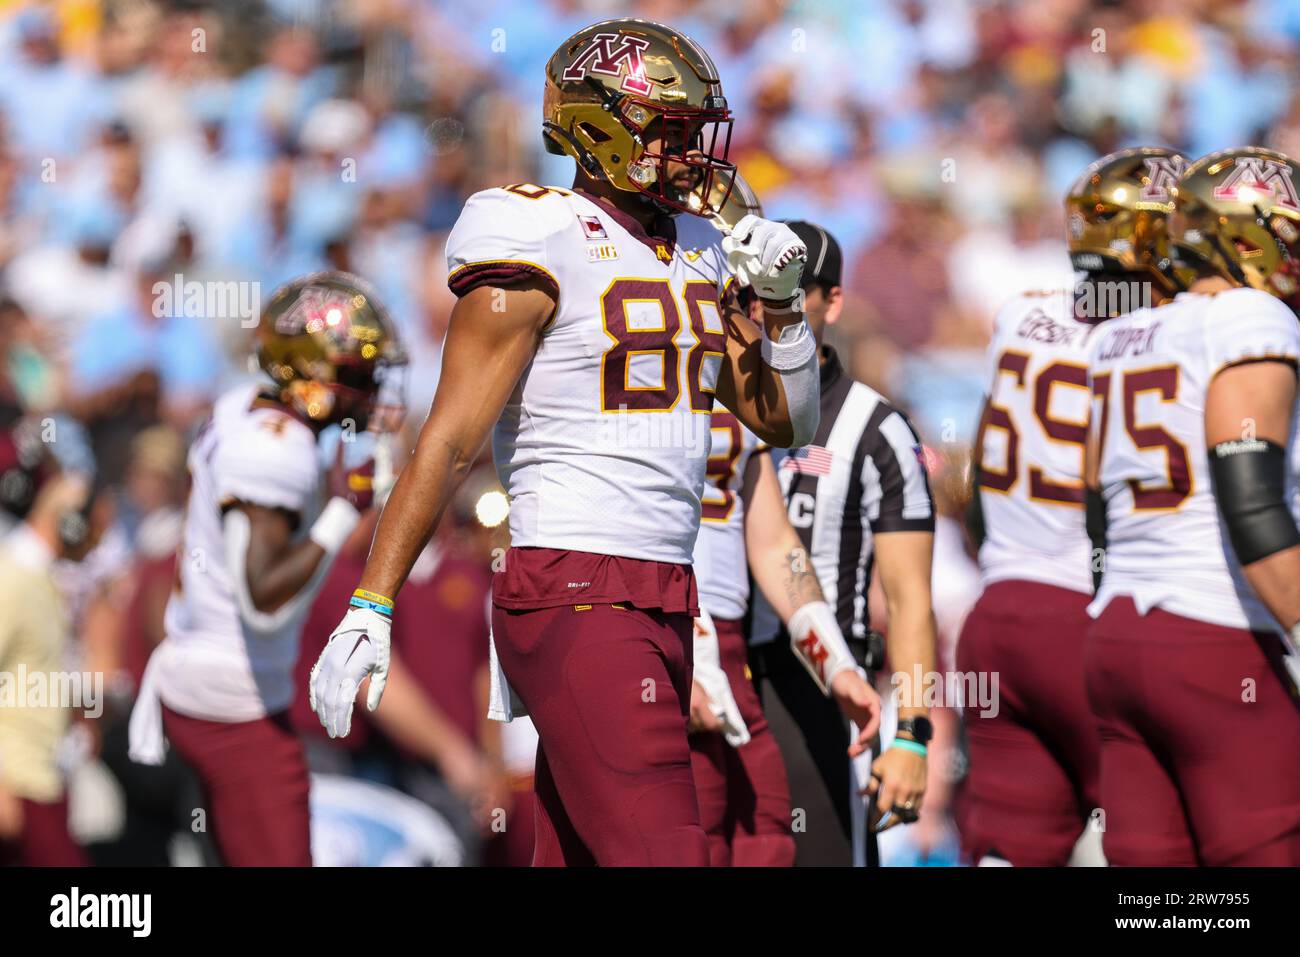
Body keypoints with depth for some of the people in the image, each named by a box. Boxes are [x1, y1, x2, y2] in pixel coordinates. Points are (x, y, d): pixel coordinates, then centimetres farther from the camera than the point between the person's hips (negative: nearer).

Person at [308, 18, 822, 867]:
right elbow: (450, 443, -11)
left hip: (661, 604, 8)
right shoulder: (543, 250, -9)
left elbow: (786, 424, 21)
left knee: (578, 855, 8)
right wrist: (370, 609, -15)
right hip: (576, 602, -8)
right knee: (660, 848, -14)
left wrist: (780, 304, 4)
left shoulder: (700, 255, 15)